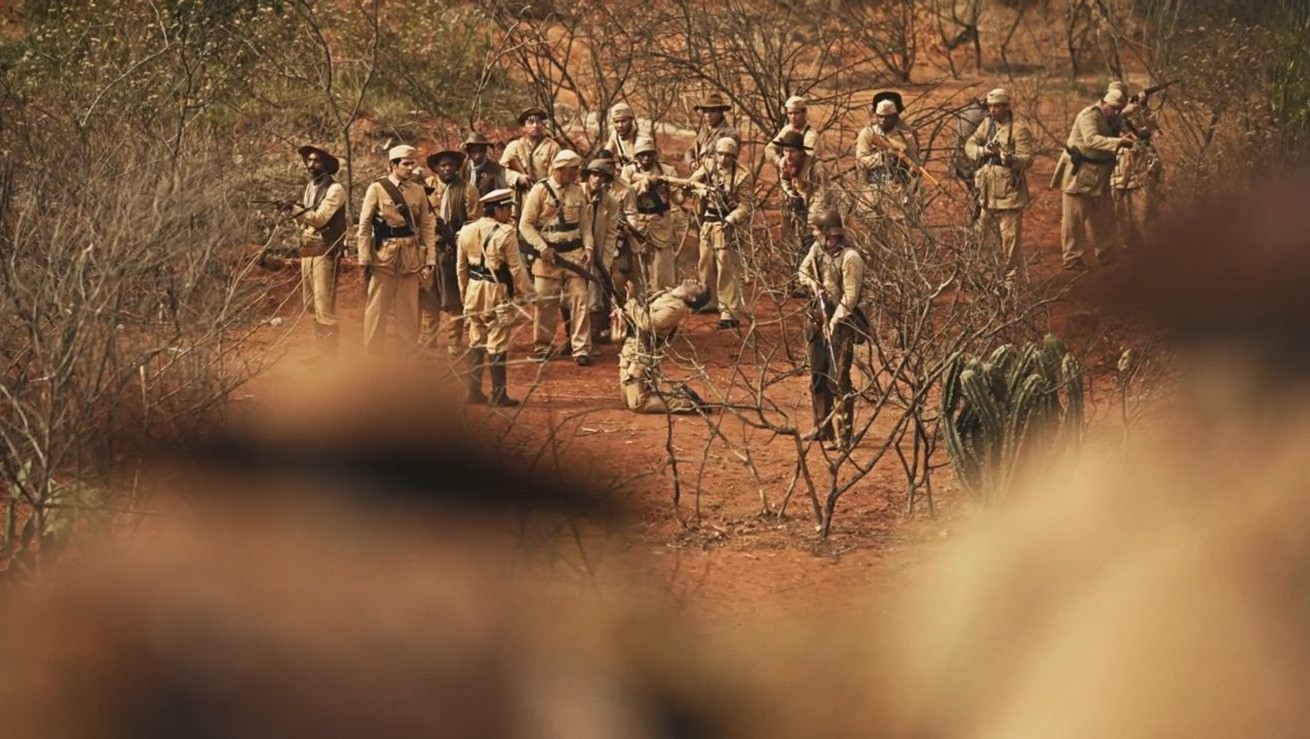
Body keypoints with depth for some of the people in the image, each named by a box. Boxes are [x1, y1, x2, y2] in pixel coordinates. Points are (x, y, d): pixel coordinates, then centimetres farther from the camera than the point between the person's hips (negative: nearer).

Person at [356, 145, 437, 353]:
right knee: (377, 308, 0)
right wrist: (364, 259, -8)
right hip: (384, 256, -3)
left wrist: (430, 260, 0)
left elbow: (427, 227, 7)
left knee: (408, 309, 8)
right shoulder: (377, 189, -2)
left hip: (411, 257, 3)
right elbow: (364, 226, -2)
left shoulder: (418, 191, 7)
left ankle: (409, 353, 15)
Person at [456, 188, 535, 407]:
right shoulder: (506, 233, -14)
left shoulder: (466, 232, 5)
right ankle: (498, 395, 1)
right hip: (497, 293, -6)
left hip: (474, 291, 6)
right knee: (497, 345, -1)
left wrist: (465, 294, 22)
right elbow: (516, 268, -13)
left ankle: (474, 391, 17)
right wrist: (528, 294, -4)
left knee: (476, 342, 15)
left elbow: (461, 267, 12)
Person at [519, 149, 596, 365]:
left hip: (574, 254, 3)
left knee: (579, 300, -4)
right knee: (544, 303, 3)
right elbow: (525, 224, -6)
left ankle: (581, 349, -2)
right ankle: (542, 347, 17)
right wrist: (542, 248, -15)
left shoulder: (577, 191, 9)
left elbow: (585, 223, 14)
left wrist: (589, 246, -2)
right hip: (548, 256, -3)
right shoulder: (540, 190, -5)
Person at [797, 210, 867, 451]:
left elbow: (850, 297, -20)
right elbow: (804, 271, 18)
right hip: (821, 317, 9)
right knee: (818, 376, 16)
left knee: (838, 380, -11)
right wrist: (814, 285, -4)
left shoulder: (850, 258, -21)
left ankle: (844, 435, -9)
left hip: (842, 321, -9)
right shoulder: (818, 249, 3)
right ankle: (822, 428, 29)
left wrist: (833, 324, -22)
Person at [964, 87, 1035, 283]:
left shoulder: (1019, 129, -11)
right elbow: (970, 145, 7)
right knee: (985, 237, 15)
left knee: (1010, 238, -6)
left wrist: (1009, 158, -38)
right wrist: (983, 151, -14)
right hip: (988, 193, 8)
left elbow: (1027, 159, -18)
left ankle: (1012, 278, -1)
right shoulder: (987, 125, 12)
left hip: (1009, 193, -8)